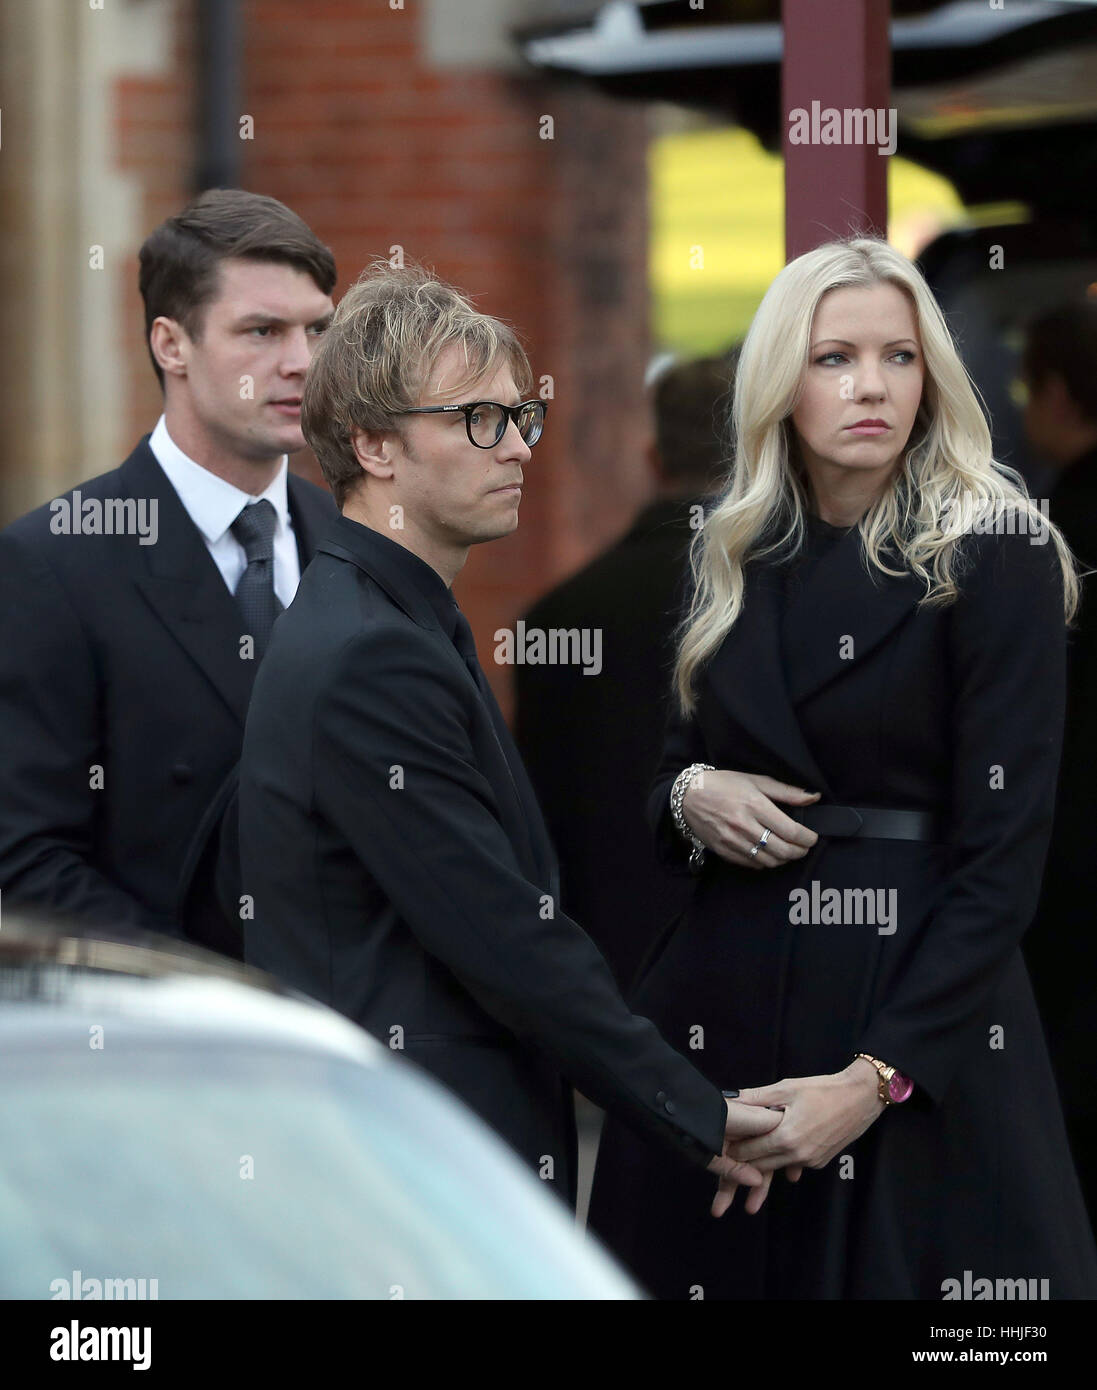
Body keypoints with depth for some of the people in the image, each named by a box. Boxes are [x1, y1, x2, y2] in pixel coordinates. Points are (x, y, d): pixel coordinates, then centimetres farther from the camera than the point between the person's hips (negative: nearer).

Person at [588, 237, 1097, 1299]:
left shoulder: (995, 555, -8)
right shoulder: (735, 555, 9)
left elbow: (1002, 855, -13)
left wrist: (876, 1079, -21)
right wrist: (689, 795, -6)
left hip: (917, 994, -5)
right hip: (725, 992, 5)